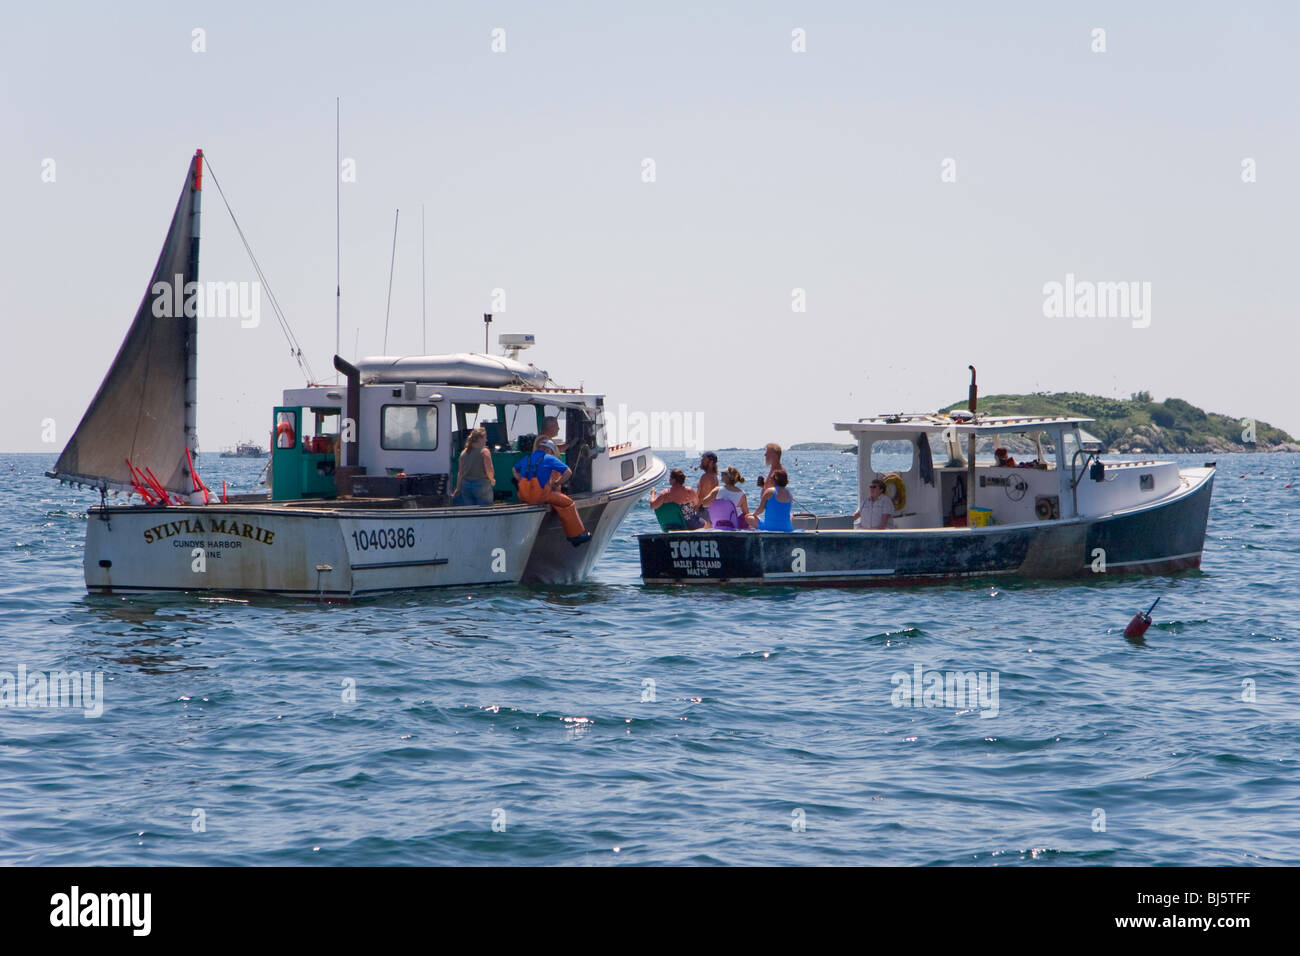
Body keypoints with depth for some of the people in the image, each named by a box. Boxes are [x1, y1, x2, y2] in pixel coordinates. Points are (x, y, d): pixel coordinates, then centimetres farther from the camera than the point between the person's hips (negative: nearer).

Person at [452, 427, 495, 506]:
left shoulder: (464, 453, 8)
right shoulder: (484, 452, -10)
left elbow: (460, 473, 10)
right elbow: (489, 470, -16)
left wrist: (458, 489, 16)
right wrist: (492, 480, 4)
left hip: (466, 486, 6)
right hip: (481, 485, -6)